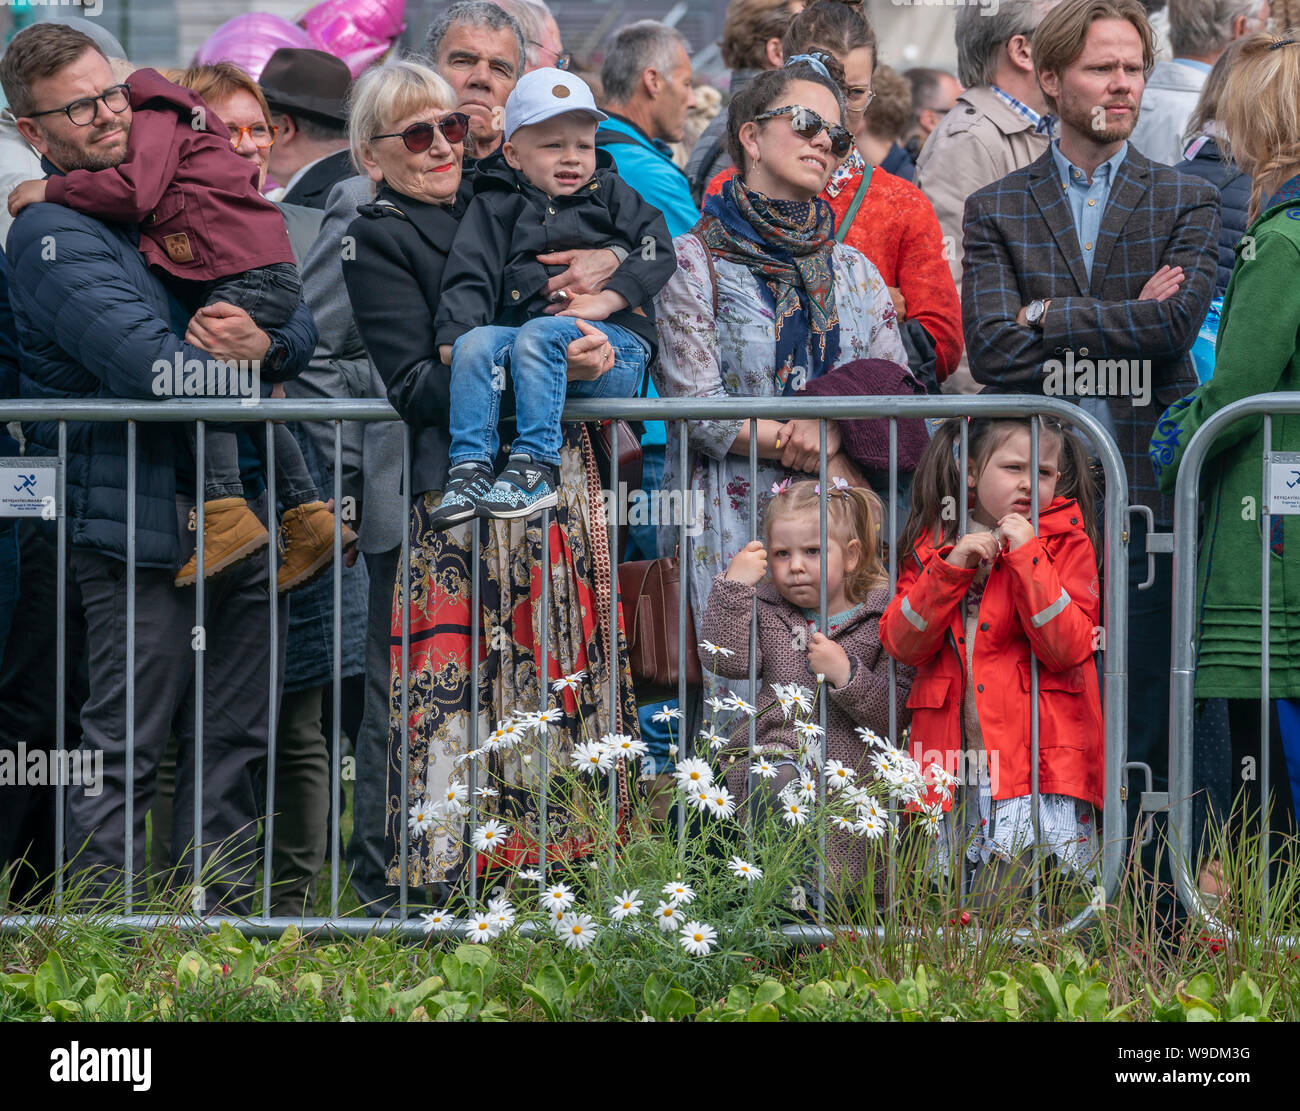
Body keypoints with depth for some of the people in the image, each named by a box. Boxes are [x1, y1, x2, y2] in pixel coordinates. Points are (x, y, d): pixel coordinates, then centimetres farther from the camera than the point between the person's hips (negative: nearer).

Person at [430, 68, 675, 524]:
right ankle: (469, 469, -34)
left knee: (537, 335, -34)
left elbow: (657, 248, 6)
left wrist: (608, 299, -10)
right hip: (519, 329, 3)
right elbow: (470, 277, 8)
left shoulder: (610, 192, 19)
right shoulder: (497, 207, 19)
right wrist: (453, 333, -11)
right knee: (476, 342, -28)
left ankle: (534, 469, -40)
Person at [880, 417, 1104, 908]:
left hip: (1036, 761, -4)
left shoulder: (1066, 543, 2)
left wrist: (1026, 555, -15)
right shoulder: (934, 543, 12)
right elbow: (902, 644, 1)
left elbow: (1066, 649, -10)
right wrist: (952, 568, -11)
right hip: (955, 765, 4)